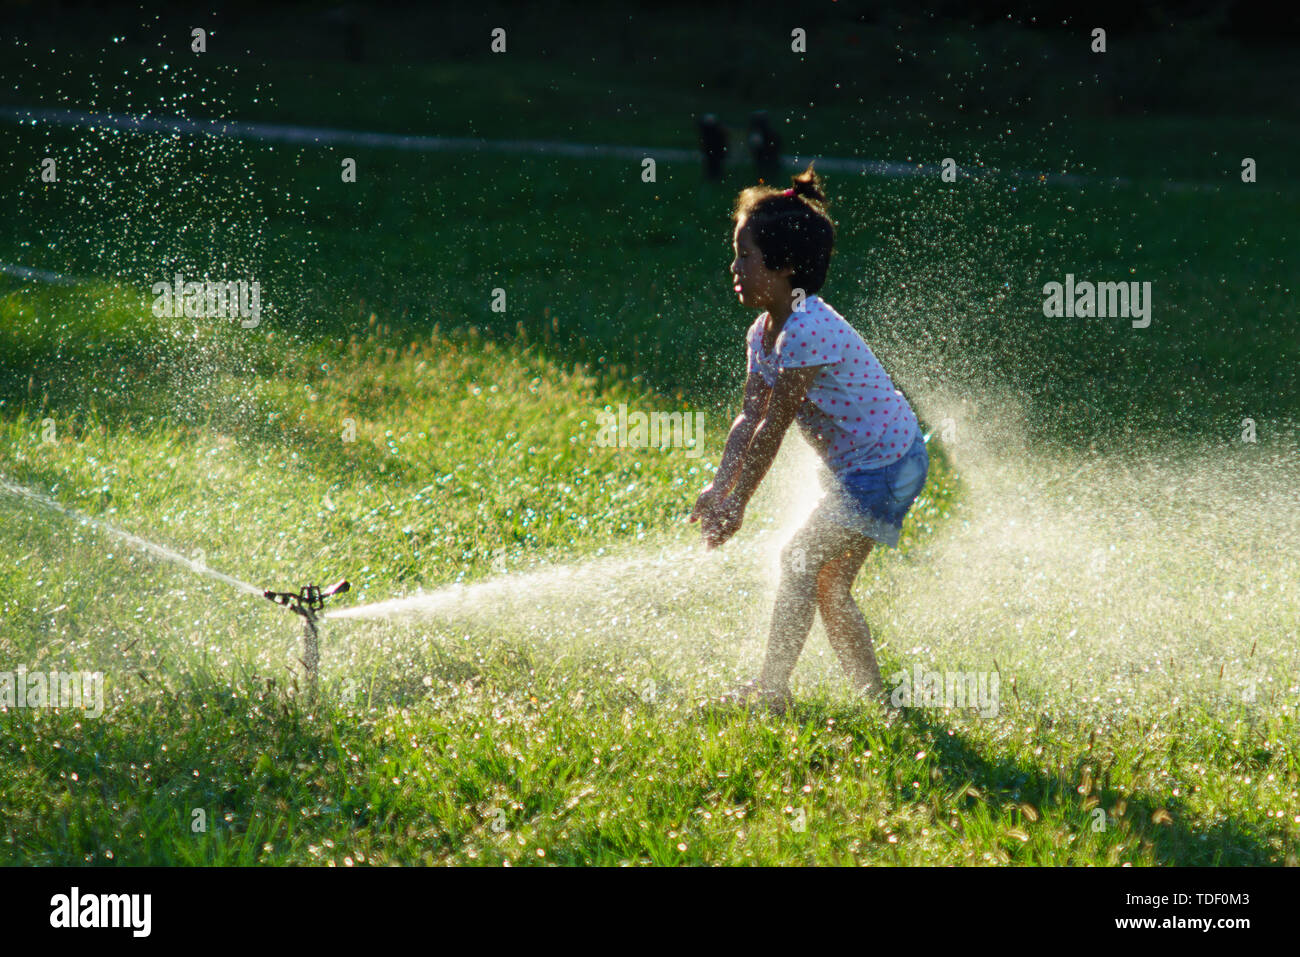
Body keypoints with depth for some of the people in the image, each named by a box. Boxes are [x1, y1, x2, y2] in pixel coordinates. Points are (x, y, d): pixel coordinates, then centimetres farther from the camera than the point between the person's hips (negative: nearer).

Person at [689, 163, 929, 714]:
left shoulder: (807, 331, -26)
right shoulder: (764, 332, 5)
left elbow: (773, 427, -23)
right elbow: (748, 418, 1)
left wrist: (738, 503, -17)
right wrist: (718, 489, -13)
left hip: (886, 466, -10)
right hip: (855, 465, 10)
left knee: (800, 560, -14)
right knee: (829, 585, 14)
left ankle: (772, 688, -12)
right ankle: (873, 694, 22)